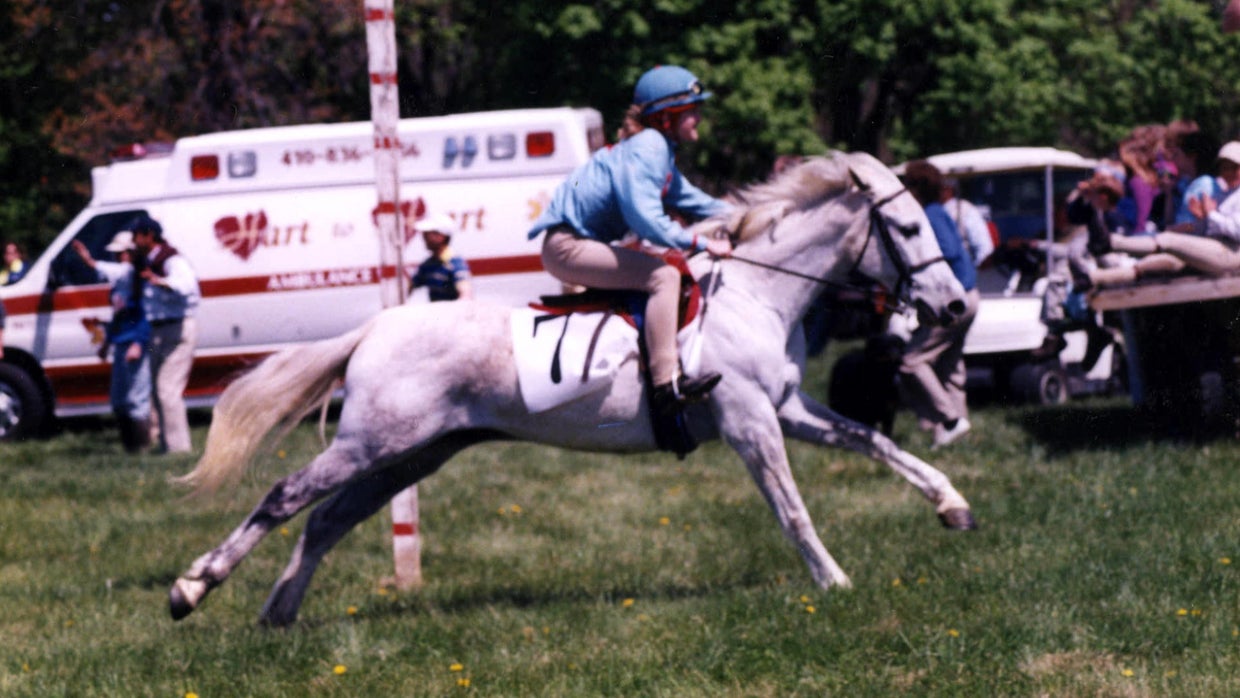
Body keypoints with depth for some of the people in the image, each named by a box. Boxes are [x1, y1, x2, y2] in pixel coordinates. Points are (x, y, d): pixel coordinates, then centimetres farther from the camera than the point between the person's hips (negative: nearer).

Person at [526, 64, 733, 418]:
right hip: (567, 246, -11)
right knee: (662, 275, -24)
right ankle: (666, 385, -31)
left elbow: (685, 198, 26)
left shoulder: (660, 148, 13)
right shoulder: (645, 147, -18)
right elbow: (646, 219, -28)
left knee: (671, 268, 22)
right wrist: (702, 243, -24)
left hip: (584, 242, 11)